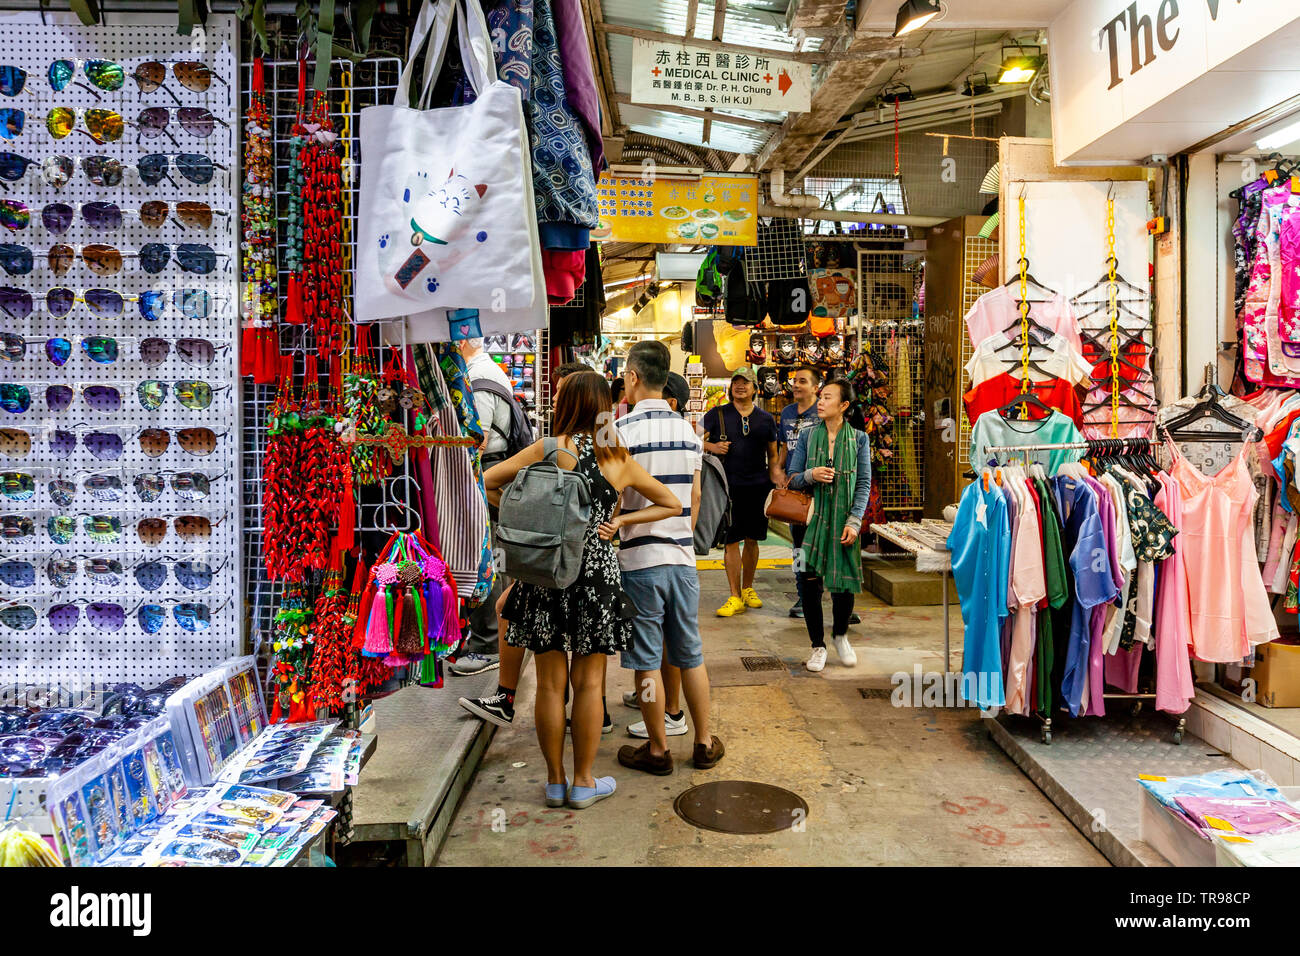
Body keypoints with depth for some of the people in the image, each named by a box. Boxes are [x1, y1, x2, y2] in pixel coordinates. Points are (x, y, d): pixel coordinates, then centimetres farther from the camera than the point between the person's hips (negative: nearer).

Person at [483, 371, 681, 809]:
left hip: (546, 572, -1)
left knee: (550, 684, 9)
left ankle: (556, 781, 19)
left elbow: (488, 479, -6)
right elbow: (672, 505, 12)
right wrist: (619, 521, 7)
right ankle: (583, 782, 20)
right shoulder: (621, 460, 3)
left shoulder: (551, 449, -5)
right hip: (596, 573, 1)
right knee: (588, 682, 10)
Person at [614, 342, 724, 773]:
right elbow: (694, 498, 12)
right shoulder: (688, 429, 6)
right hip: (683, 557, 5)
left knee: (646, 660, 6)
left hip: (639, 559, -5)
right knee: (690, 654, 14)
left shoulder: (622, 430, -12)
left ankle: (658, 749, 16)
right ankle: (705, 743, 24)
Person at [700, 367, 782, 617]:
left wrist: (775, 473, -1)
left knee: (752, 539, 10)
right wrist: (712, 447, -15)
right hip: (728, 486, -2)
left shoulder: (766, 419, 11)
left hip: (758, 486, 3)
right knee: (732, 540, -3)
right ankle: (735, 597, 2)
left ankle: (747, 588, 27)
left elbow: (772, 453, 17)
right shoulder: (716, 414, 4)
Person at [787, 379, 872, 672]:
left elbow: (864, 484, 0)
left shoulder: (859, 439, 3)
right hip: (812, 517, 1)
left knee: (844, 582, 1)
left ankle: (840, 635, 30)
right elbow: (792, 478, 8)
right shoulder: (807, 435, 6)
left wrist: (854, 522, -10)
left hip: (843, 520, -1)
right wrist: (810, 475, -14)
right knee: (809, 581, -2)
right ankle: (818, 645, 17)